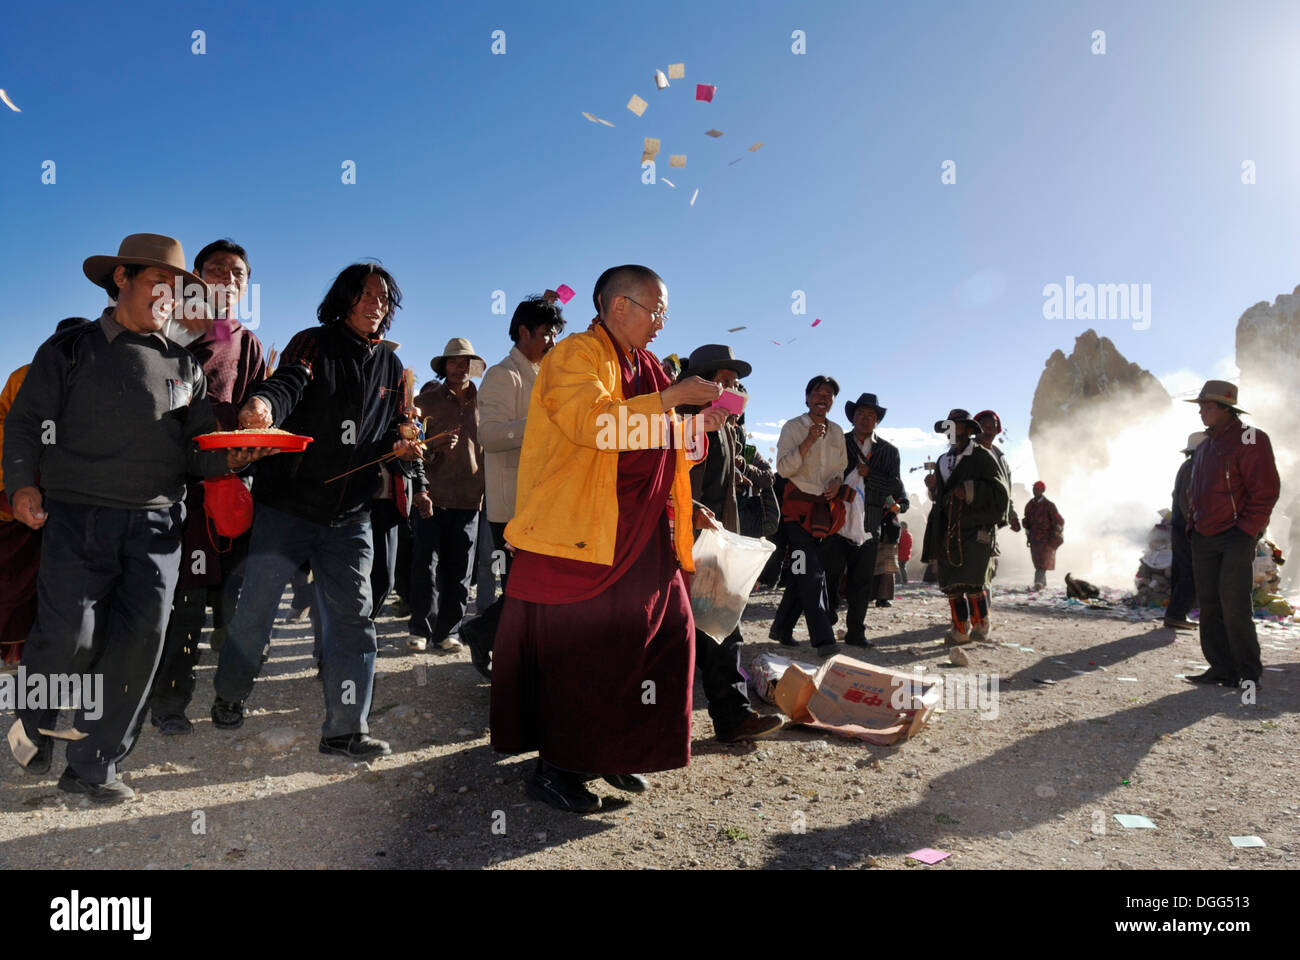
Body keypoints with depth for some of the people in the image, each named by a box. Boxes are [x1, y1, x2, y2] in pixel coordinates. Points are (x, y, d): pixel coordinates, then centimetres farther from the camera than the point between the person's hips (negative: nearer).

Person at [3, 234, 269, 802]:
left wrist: (230, 458, -8)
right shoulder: (70, 351, 9)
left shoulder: (184, 367, 16)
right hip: (79, 518, -2)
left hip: (157, 523, 3)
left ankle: (91, 767, 12)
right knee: (70, 635, -10)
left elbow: (197, 450, 14)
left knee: (139, 641, -4)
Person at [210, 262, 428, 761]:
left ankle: (345, 729, 8)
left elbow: (399, 433, 15)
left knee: (352, 616, 0)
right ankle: (229, 696, 32)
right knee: (256, 606, 6)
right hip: (287, 504, -3)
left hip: (349, 517, 4)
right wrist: (265, 403, -44)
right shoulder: (313, 344, -2)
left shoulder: (391, 367, 12)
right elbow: (288, 383, -21)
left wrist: (414, 482, -2)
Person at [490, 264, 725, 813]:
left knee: (665, 633, 7)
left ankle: (611, 752, 23)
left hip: (639, 539, 9)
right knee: (573, 651, -3)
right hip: (577, 537, -8)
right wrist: (670, 397, -21)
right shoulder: (577, 355, -7)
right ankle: (554, 769, 12)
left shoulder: (645, 367, 20)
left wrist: (699, 427, 9)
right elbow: (592, 422, -25)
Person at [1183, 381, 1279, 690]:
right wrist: (1192, 525, 12)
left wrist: (1244, 531, -15)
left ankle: (1248, 673, 3)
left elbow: (1267, 490, -11)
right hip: (1203, 540, 7)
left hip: (1235, 539, -7)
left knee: (1235, 607, -8)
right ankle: (1221, 668, 14)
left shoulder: (1250, 440, -6)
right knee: (1209, 606, 7)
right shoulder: (1204, 447, 17)